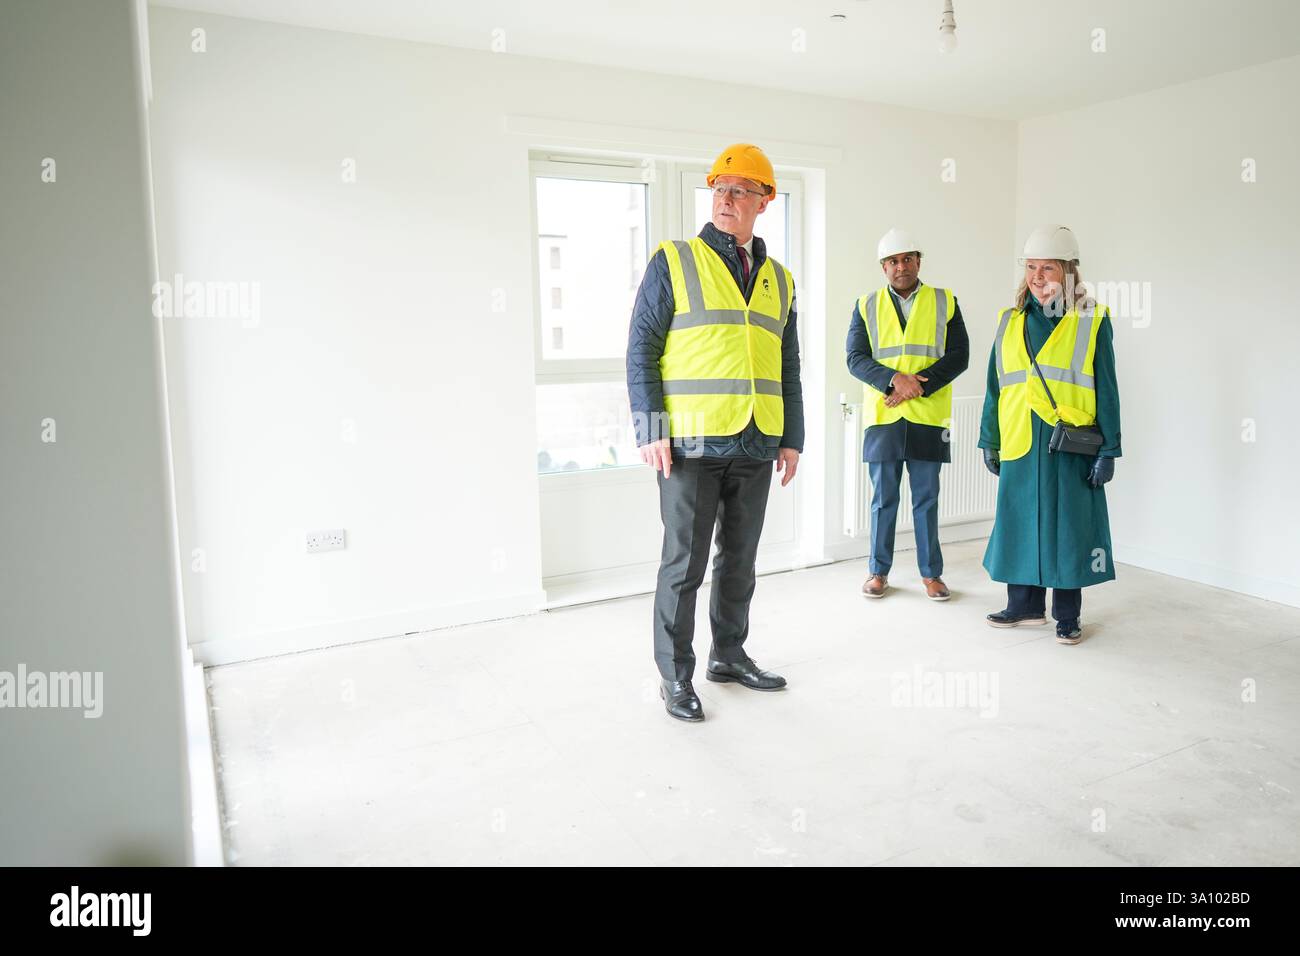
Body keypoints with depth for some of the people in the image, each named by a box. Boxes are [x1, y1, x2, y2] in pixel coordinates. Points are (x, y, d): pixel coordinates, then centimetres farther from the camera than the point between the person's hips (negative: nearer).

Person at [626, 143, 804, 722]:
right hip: (690, 444, -5)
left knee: (740, 559, 14)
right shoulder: (673, 262, 1)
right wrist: (650, 431, -12)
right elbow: (641, 351, -4)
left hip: (756, 447, 5)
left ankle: (729, 654, 30)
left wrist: (792, 438, 12)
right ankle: (675, 675, 13)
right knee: (685, 563, 0)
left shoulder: (778, 280, 15)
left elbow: (787, 368, 18)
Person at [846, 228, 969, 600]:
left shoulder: (945, 302, 7)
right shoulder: (866, 305, 8)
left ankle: (931, 572, 17)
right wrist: (894, 379, -18)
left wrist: (917, 386, -13)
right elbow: (855, 358, -1)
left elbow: (958, 355, -1)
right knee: (883, 498, 7)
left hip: (928, 416, 0)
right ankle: (878, 570, 18)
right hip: (883, 416, 0)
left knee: (926, 498, 6)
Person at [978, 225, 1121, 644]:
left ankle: (1067, 615, 18)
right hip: (1020, 446, 3)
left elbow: (1106, 390, -1)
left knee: (1069, 529, 5)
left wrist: (1108, 450, -5)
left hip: (1072, 448, -3)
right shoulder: (1010, 321, 9)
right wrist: (990, 441, 11)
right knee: (1021, 524, 9)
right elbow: (995, 386, 13)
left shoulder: (1093, 321, 0)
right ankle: (1025, 605, 25)